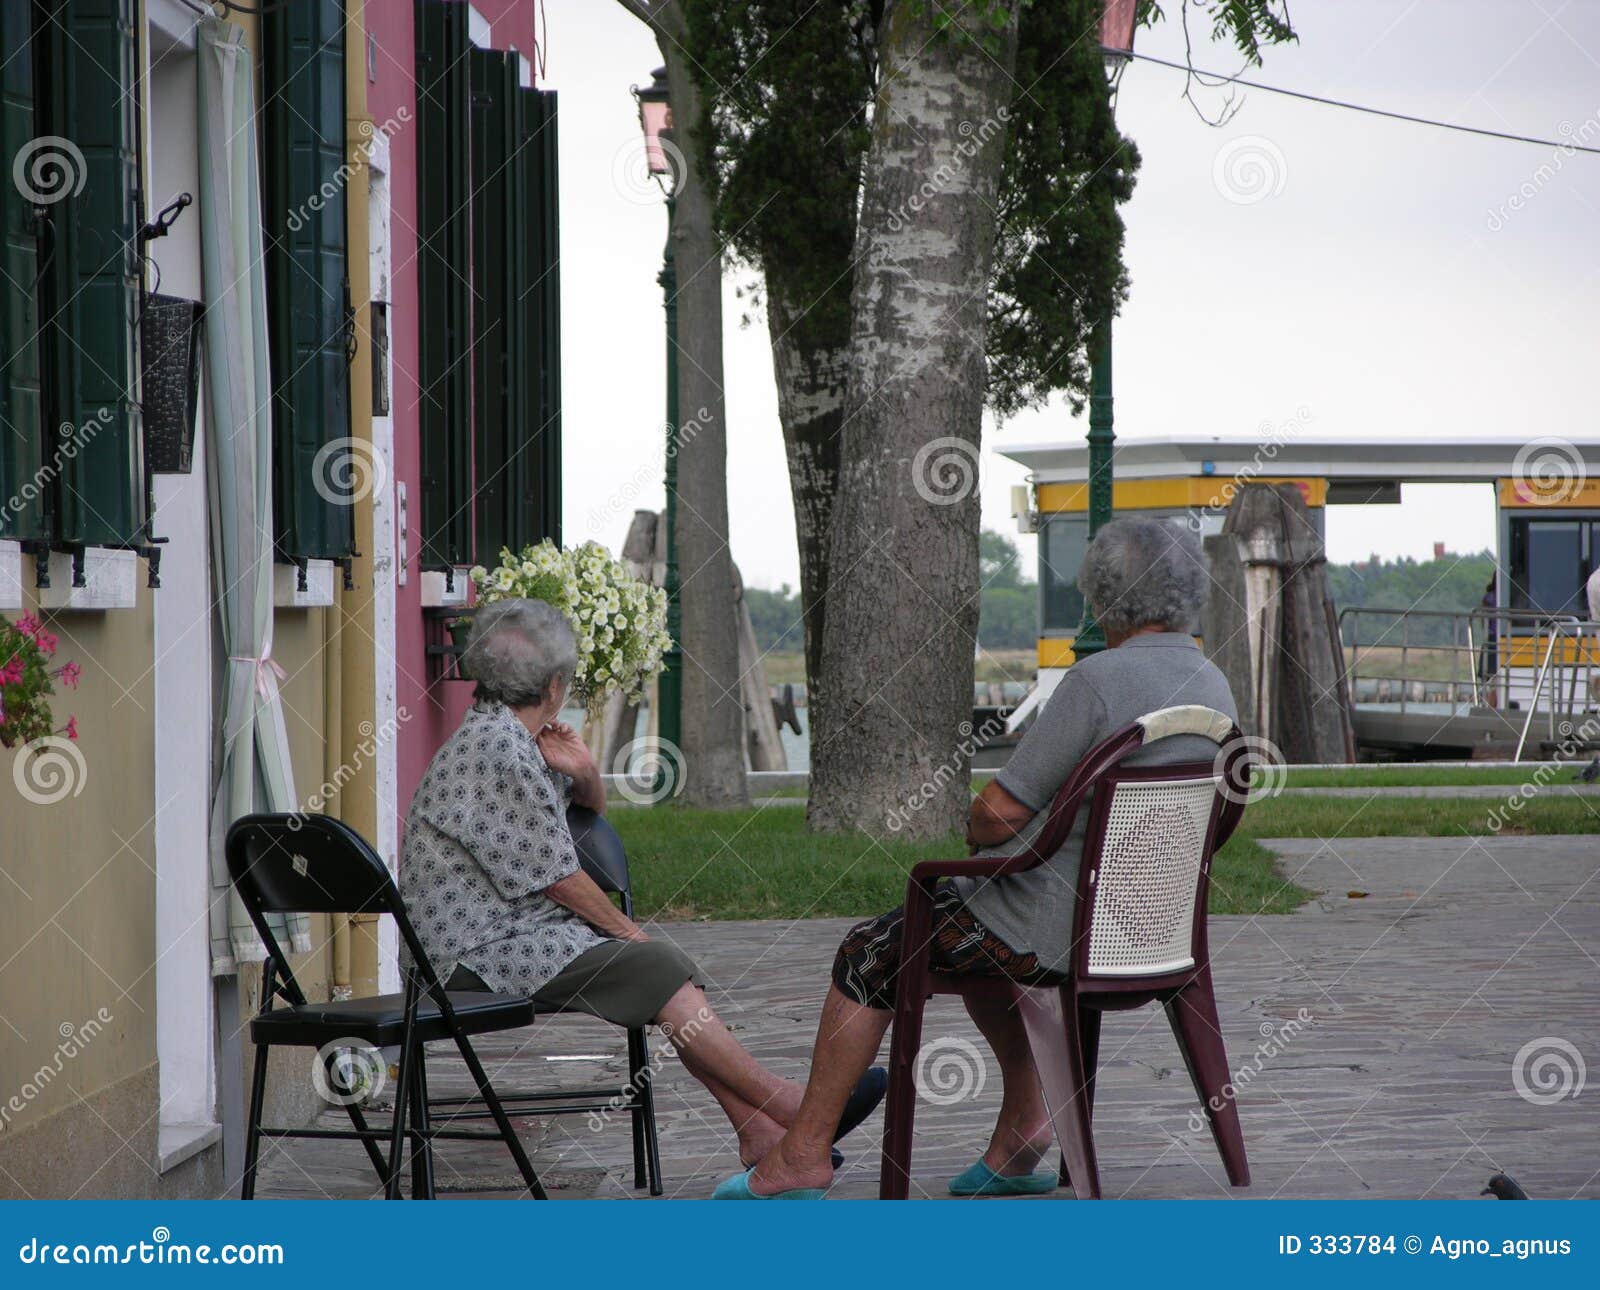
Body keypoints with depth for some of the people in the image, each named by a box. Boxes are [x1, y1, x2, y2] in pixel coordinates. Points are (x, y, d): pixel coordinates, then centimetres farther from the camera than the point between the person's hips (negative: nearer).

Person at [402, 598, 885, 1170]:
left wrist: (582, 774, 6)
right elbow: (559, 879, -15)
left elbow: (593, 808, 30)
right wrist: (630, 934, -2)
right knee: (657, 967, -19)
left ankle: (758, 1133, -5)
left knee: (663, 969, 3)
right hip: (486, 950, -11)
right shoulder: (496, 751, -18)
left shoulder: (503, 738, 15)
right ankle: (786, 1106, -17)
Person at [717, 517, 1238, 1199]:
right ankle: (1024, 1119, 27)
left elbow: (1002, 812, -22)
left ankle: (802, 1156, 14)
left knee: (868, 956, 10)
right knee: (980, 934, 33)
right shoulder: (1213, 686, 4)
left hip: (1058, 930, -8)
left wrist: (976, 829, 3)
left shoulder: (1097, 680, -23)